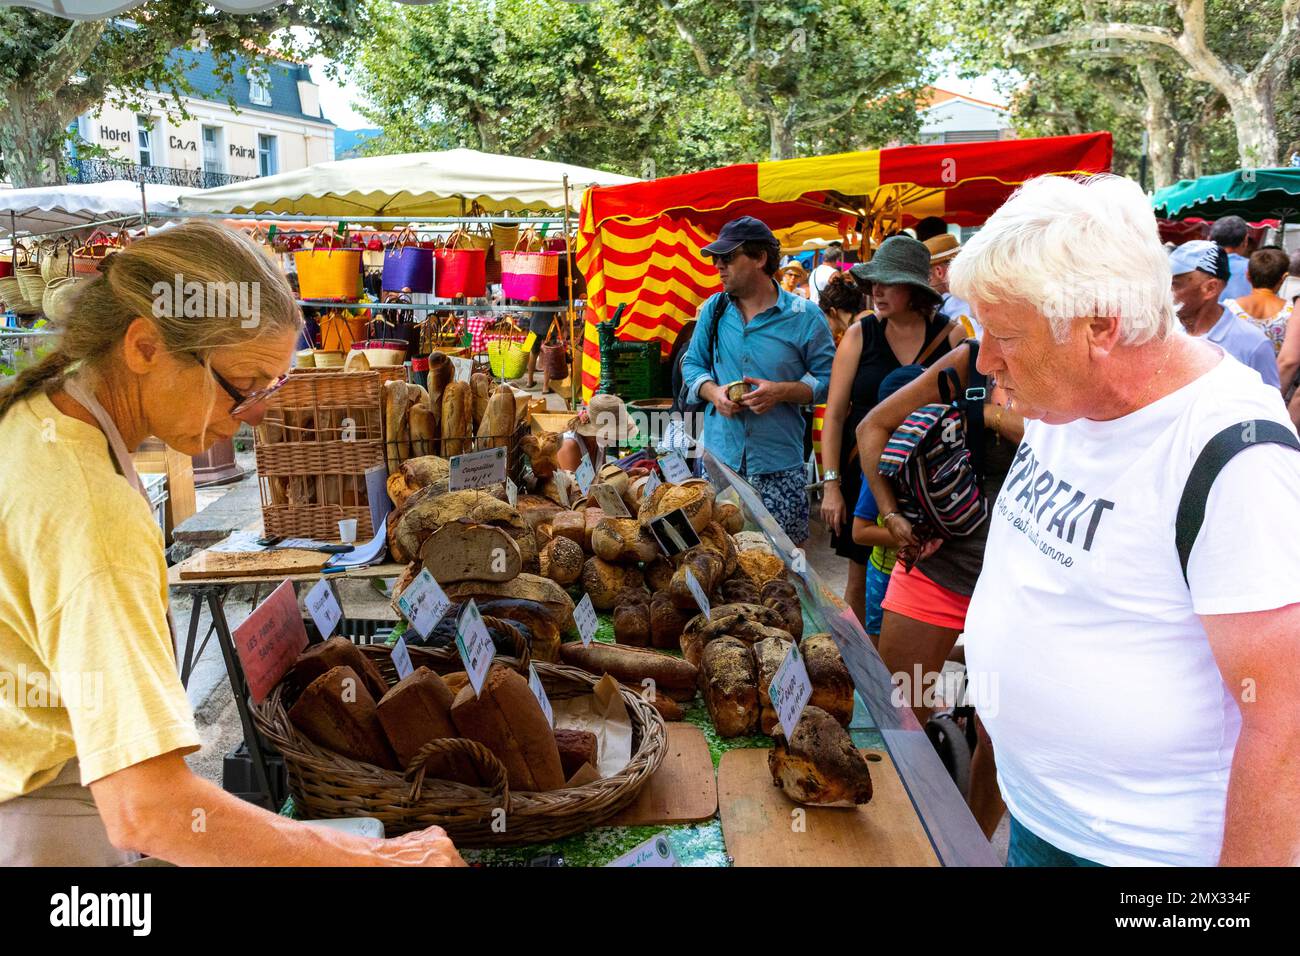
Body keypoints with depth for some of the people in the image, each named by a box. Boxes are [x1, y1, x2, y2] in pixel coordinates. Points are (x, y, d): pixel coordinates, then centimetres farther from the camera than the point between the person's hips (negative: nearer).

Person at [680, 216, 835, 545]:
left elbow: (827, 379, -3)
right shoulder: (712, 309, 7)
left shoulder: (804, 316, -4)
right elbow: (692, 364, 13)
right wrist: (714, 392, -8)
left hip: (779, 468, -3)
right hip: (718, 456, 3)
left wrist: (781, 391, -19)